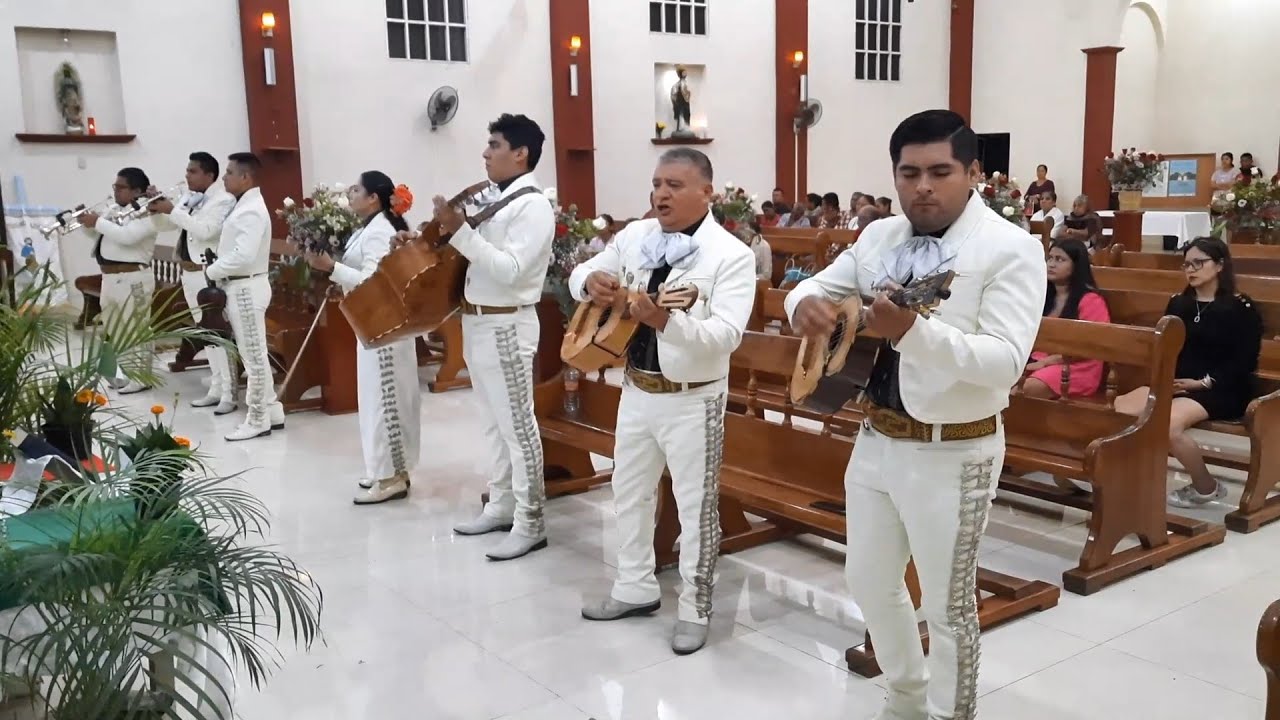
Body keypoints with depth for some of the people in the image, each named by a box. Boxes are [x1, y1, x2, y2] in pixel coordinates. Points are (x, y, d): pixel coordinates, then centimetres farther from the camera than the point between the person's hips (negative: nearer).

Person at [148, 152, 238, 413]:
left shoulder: (223, 200, -12)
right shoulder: (189, 197, 13)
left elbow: (205, 230, -25)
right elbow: (169, 224, 22)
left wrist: (173, 210, -20)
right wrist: (158, 210, 2)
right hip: (190, 273, 9)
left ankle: (229, 394, -6)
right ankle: (216, 389, 22)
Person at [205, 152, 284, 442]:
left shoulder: (251, 211, -18)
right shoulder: (244, 206, 13)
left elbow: (243, 255, -27)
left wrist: (211, 271, -15)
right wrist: (218, 272, 2)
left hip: (246, 288, -10)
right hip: (240, 287, 10)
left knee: (253, 356, -2)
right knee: (254, 354, 15)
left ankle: (258, 421, 5)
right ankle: (271, 412, 22)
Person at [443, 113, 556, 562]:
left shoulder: (533, 206, -15)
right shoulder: (491, 198, 11)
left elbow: (509, 270, -24)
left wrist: (459, 231, -25)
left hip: (506, 326, -9)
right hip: (476, 322, 9)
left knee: (517, 424, -3)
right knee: (493, 422, 16)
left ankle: (530, 523, 5)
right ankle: (501, 506, 27)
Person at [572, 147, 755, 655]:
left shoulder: (730, 255, -15)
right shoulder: (635, 237, 3)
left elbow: (726, 335, -25)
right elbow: (580, 274, 11)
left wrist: (666, 321, -41)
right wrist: (591, 280, -14)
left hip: (693, 400, -6)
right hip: (636, 390, 7)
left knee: (695, 506, 4)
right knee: (629, 491, 18)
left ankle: (695, 610, 19)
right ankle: (635, 588, 36)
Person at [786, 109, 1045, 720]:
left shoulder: (1010, 249, -15)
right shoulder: (879, 238, 5)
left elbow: (1006, 360, -24)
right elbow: (818, 285, 10)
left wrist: (916, 331, -39)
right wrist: (806, 303, -16)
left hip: (953, 454, -6)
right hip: (876, 439, 7)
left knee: (946, 603, 9)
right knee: (868, 582, 20)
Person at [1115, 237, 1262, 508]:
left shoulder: (1241, 307, 1)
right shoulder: (1177, 303, 19)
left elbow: (1244, 362, -6)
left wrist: (1203, 383, -16)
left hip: (1221, 390, -5)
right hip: (1175, 384, 5)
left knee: (1168, 422, -35)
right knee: (1119, 410, -25)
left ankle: (1206, 487, -9)